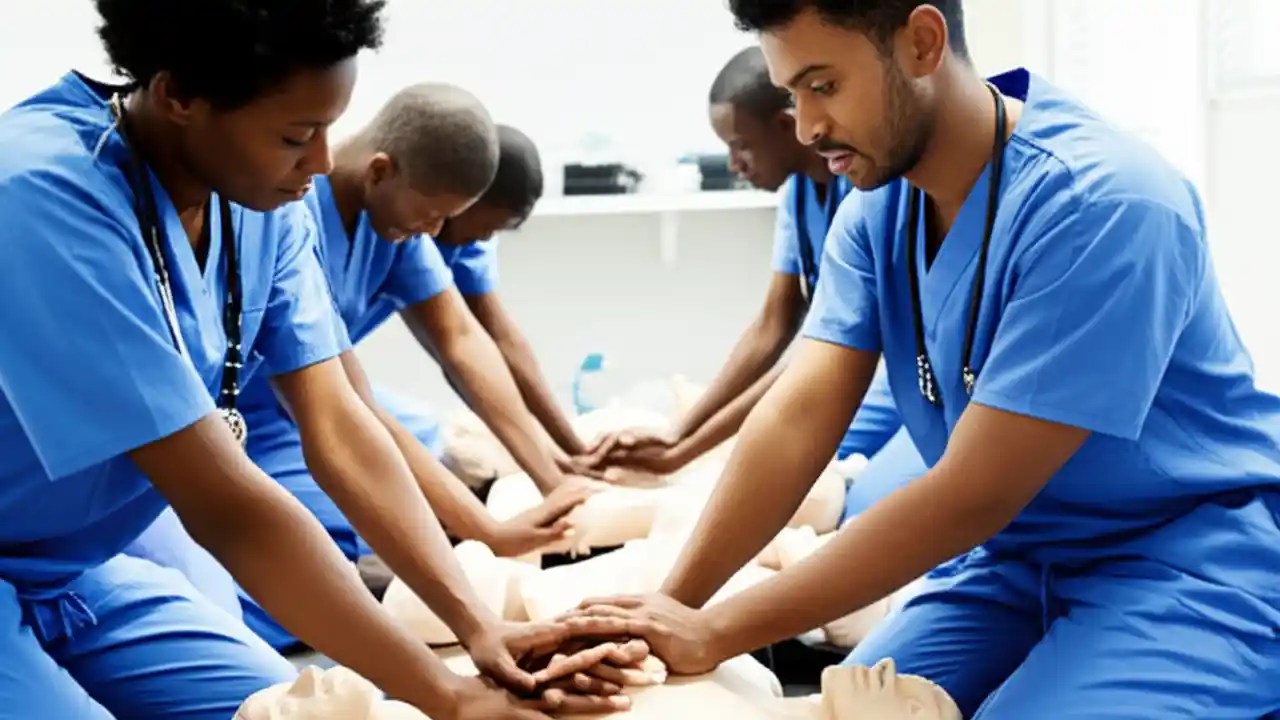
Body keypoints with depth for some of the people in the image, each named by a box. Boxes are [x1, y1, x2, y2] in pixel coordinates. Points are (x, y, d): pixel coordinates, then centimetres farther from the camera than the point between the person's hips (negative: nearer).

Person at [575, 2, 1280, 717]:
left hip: (1188, 560, -6)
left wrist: (716, 632, -26)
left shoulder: (1103, 203, -27)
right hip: (1018, 552, 7)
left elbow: (972, 496, -28)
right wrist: (671, 607, -23)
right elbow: (800, 414, -10)